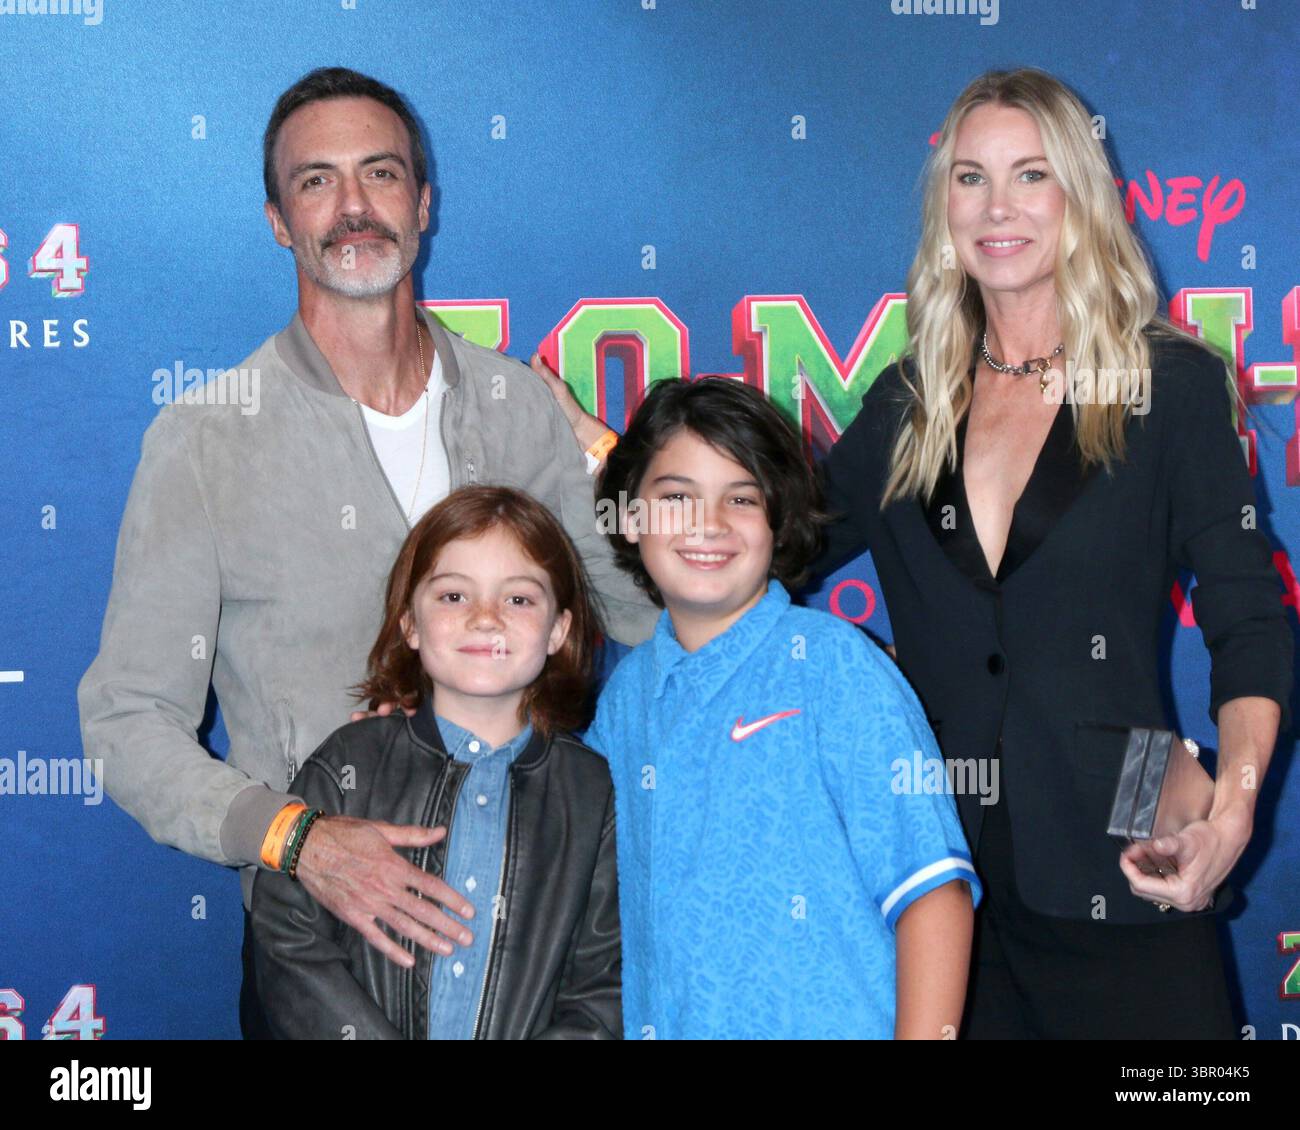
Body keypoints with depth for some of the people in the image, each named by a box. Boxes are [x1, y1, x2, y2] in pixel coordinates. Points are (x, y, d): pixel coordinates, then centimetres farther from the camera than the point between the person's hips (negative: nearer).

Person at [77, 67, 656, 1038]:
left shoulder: (519, 405, 1)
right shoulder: (205, 441, -9)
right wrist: (294, 835, -23)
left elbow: (639, 604, 12)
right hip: (320, 936, -3)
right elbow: (129, 722, -9)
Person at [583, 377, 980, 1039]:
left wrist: (924, 1034, -21)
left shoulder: (831, 659, -10)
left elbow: (933, 884, -15)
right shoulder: (626, 690, 6)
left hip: (829, 1023, -4)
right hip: (658, 1023, 5)